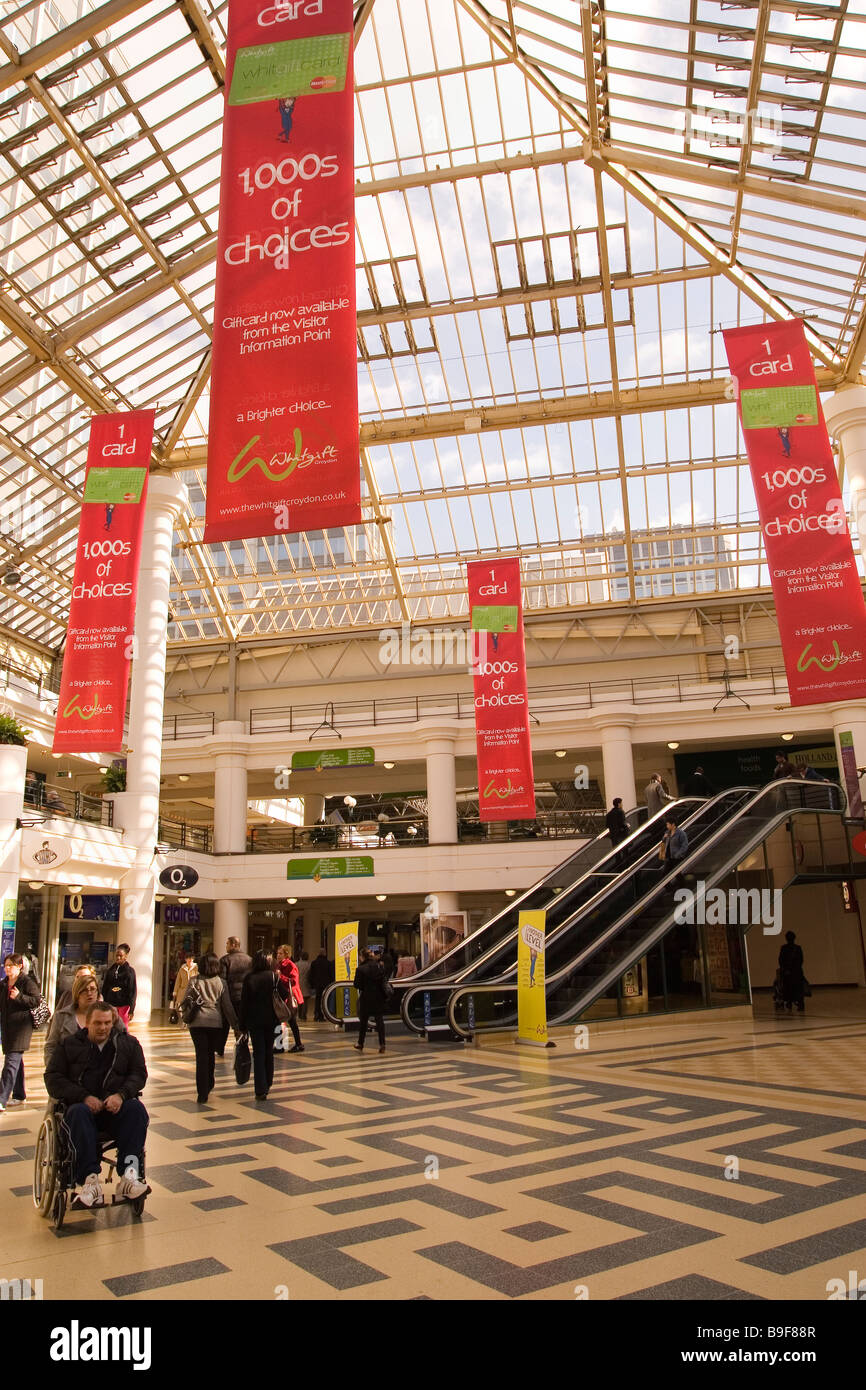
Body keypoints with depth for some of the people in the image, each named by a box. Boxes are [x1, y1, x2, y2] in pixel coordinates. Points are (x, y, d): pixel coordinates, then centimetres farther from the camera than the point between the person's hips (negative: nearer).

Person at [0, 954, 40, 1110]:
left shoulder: (27, 982, -7)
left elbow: (36, 1000, -12)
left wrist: (19, 997, -20)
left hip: (21, 1026, -7)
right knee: (16, 1061, 16)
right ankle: (19, 1095, 26)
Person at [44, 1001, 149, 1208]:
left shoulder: (128, 1043, 15)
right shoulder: (69, 1044, 12)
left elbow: (139, 1074, 8)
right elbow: (53, 1078, 3)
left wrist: (121, 1094, -14)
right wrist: (84, 1097, -12)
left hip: (117, 1104, 1)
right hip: (82, 1103, -1)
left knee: (137, 1109, -31)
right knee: (79, 1113, -36)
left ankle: (129, 1175, -38)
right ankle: (89, 1179, -42)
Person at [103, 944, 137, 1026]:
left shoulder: (130, 971, -4)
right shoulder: (110, 970, 7)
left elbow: (133, 991, -6)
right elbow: (104, 988, 11)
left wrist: (131, 1009, -10)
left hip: (124, 1005, -3)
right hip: (111, 1004, 3)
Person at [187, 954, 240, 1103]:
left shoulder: (193, 981, 0)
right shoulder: (221, 982, 1)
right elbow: (227, 1006, -1)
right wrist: (236, 1026, 3)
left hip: (197, 1022, -1)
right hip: (216, 1022, 1)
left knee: (201, 1056, 0)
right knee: (211, 1054, 18)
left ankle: (202, 1094, -4)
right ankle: (209, 1086, 30)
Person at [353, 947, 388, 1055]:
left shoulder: (361, 969, -14)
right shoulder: (379, 966, 0)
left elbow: (356, 984, -10)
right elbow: (383, 982, 5)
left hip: (366, 999, -3)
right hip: (379, 998, 3)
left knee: (363, 1022, 12)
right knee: (380, 1021, 7)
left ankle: (360, 1045, 23)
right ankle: (382, 1044, 1)